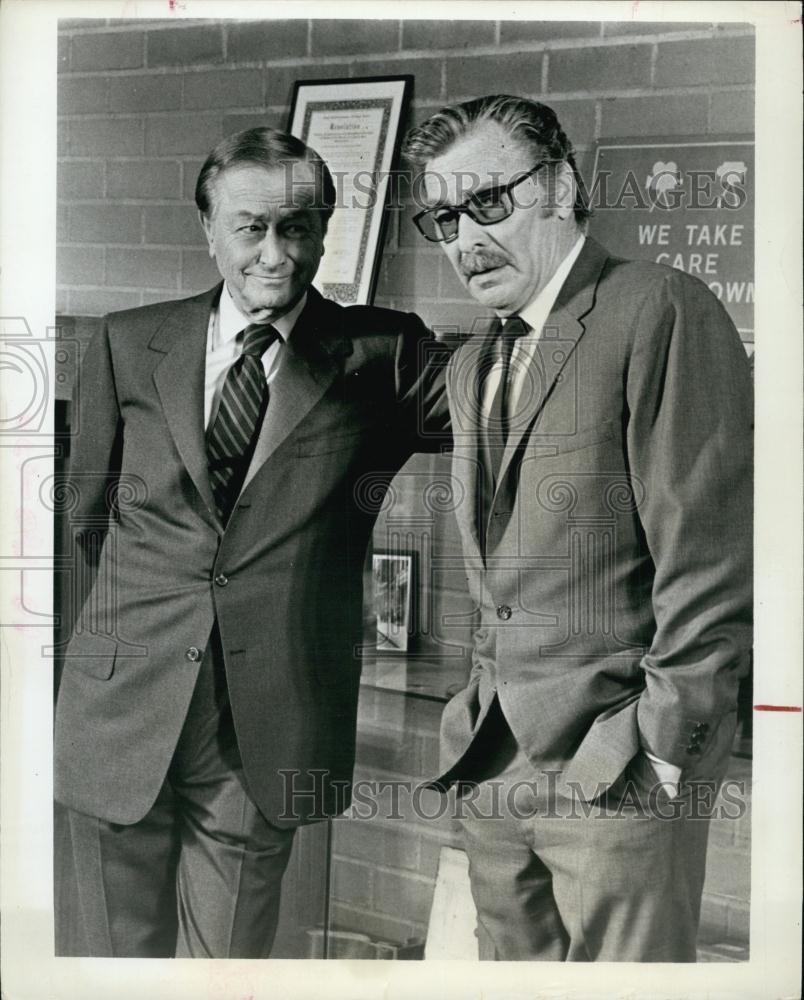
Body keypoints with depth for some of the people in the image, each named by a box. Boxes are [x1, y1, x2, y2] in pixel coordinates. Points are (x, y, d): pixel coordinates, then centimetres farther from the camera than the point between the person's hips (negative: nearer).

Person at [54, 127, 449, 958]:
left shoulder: (381, 354, -1)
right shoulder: (128, 344, 4)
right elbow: (88, 508, 14)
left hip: (266, 729, -1)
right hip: (123, 707, 2)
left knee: (227, 960, 14)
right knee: (121, 954, 18)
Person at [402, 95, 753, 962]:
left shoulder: (663, 313, -11)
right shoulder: (469, 365, 13)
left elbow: (710, 566, -15)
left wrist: (659, 749, -14)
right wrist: (478, 724, 11)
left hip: (620, 773, -7)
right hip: (491, 764, 7)